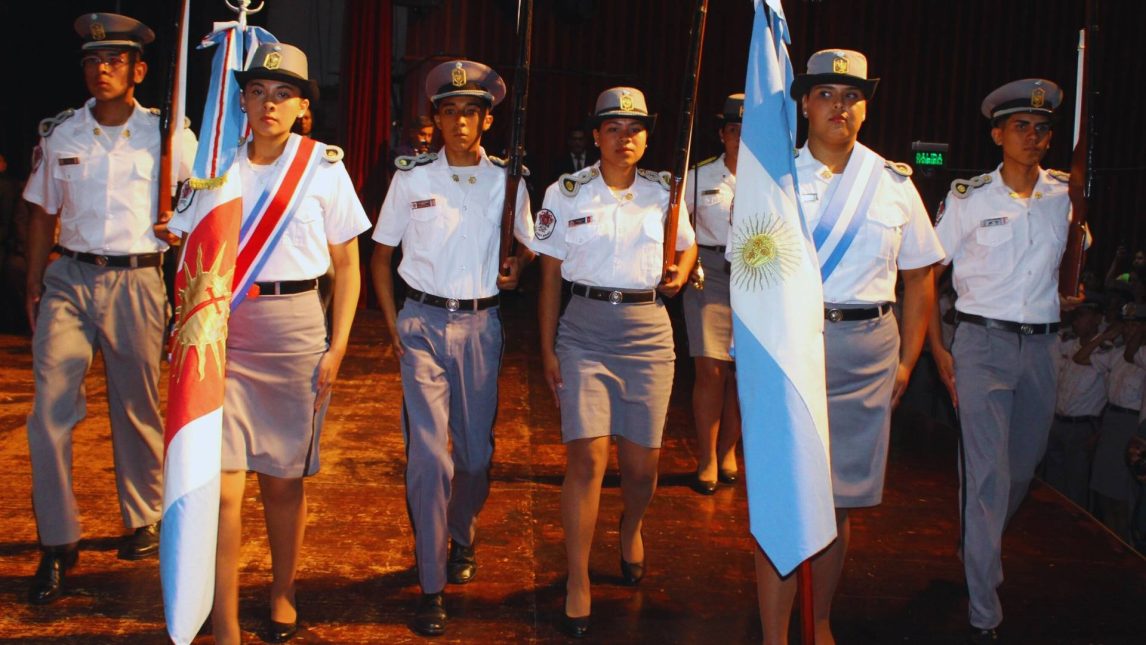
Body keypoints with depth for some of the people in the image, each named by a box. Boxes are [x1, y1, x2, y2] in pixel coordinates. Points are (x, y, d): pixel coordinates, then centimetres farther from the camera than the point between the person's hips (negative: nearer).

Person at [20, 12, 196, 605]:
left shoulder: (169, 134, -1)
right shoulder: (60, 133, 7)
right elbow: (44, 212, 14)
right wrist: (33, 286, 11)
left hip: (135, 282, -2)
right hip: (69, 280, 2)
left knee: (138, 410, 9)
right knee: (50, 411, -5)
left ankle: (144, 519, 29)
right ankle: (57, 544, 6)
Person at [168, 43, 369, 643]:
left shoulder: (324, 167, 1)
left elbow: (347, 266, 5)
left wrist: (337, 347, -2)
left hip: (295, 327, -1)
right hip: (223, 328, 1)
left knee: (282, 476, 9)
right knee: (221, 485, -7)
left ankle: (282, 595, 32)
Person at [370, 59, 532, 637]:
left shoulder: (507, 180, 4)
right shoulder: (411, 178, 1)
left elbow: (524, 245, 17)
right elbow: (382, 255, 8)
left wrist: (515, 267, -7)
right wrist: (393, 327, -1)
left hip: (480, 324, 2)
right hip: (422, 323, -2)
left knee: (476, 449, 9)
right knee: (429, 453, -9)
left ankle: (461, 538, 40)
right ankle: (431, 588, 1)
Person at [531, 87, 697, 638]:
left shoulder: (662, 193, 6)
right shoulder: (566, 194, 0)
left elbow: (688, 245, 24)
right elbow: (550, 277, 3)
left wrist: (679, 275, 1)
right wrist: (548, 349, -1)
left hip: (648, 331, 2)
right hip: (585, 333, -2)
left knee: (642, 462, 6)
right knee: (586, 458, -11)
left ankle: (631, 530, 40)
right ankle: (577, 581, 2)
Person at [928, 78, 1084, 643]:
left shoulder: (1065, 195, 5)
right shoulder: (969, 198, -5)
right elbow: (926, 272, -2)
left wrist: (1072, 292, 3)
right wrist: (936, 348, -8)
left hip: (1040, 346, 4)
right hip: (983, 342, -4)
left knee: (1022, 467, 16)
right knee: (988, 474, -8)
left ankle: (980, 547, 46)